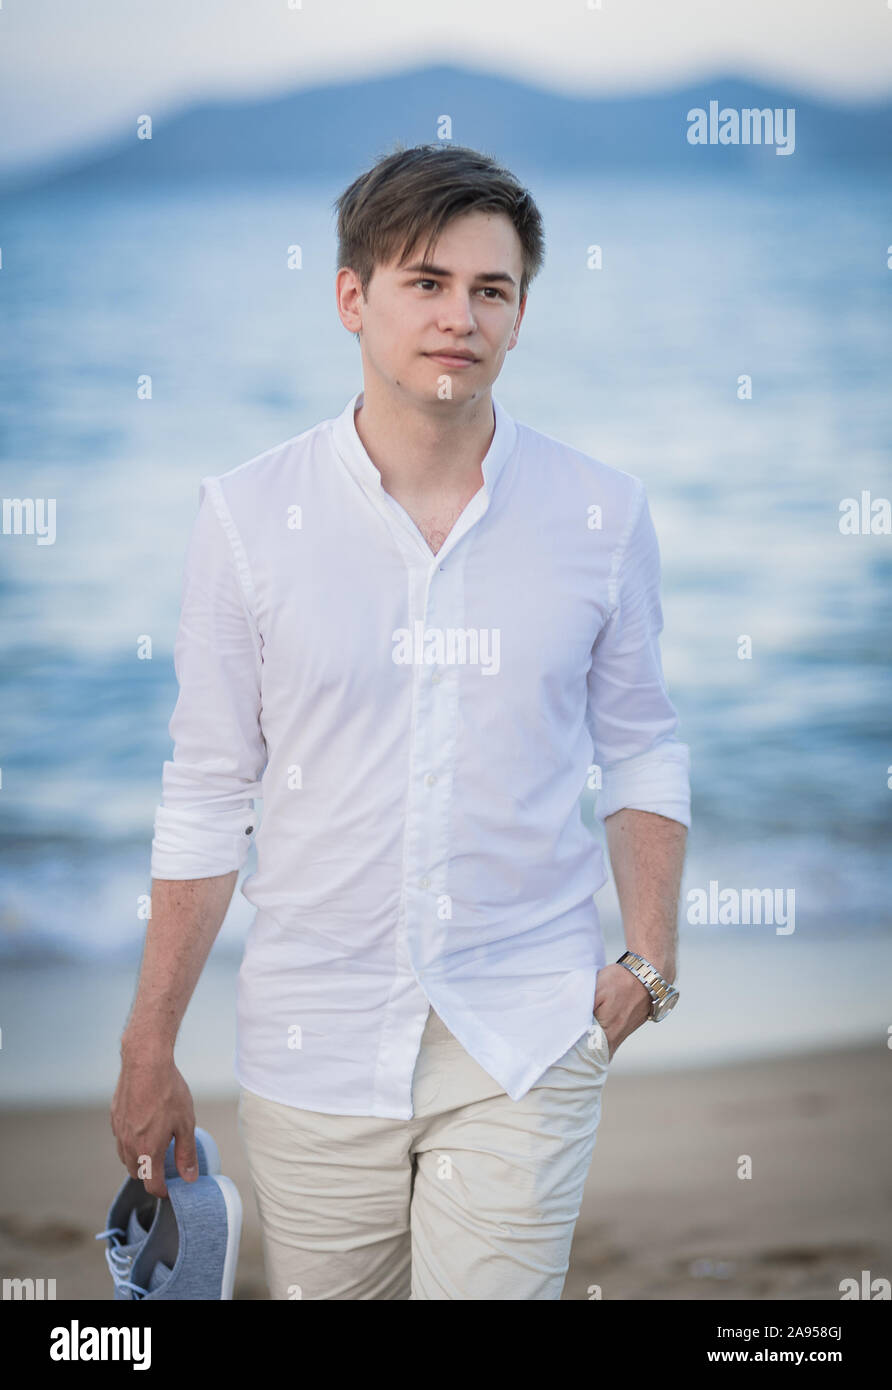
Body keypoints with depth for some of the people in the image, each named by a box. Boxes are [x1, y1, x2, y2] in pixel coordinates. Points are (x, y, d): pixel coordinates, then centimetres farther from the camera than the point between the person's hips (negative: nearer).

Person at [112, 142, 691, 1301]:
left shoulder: (602, 513, 0)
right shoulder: (249, 513, -3)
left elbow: (641, 747, 11)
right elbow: (208, 794, 1)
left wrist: (650, 957, -2)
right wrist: (149, 1051, 2)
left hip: (527, 1039, 0)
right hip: (313, 1042, 0)